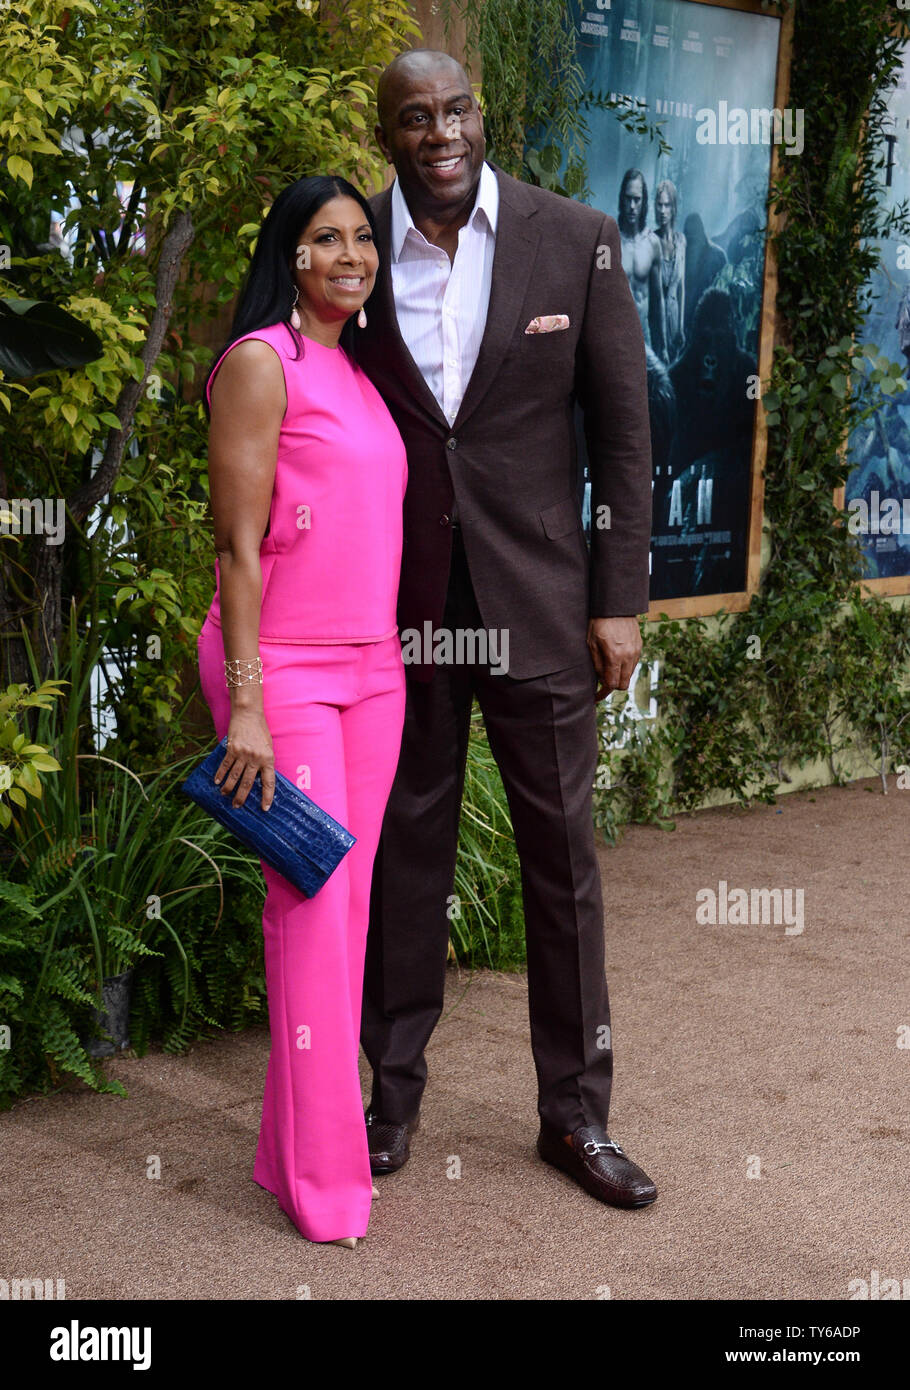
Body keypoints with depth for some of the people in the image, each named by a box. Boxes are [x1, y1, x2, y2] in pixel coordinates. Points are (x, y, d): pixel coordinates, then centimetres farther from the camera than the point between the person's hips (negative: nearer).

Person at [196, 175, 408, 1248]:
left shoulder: (361, 371, 16)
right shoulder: (261, 362, -8)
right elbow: (238, 546, -13)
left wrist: (395, 653, 15)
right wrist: (245, 706, -17)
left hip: (371, 665, 7)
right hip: (284, 668, -7)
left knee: (348, 898, 8)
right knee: (310, 903, -4)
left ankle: (300, 1138, 19)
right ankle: (322, 1177, 7)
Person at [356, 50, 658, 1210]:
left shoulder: (575, 241, -3)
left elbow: (621, 428, -1)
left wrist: (620, 600, -4)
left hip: (536, 601, 0)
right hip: (395, 603, 1)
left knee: (562, 854, 6)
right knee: (405, 847, 11)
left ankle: (574, 1113, 21)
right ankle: (394, 1091, 28)